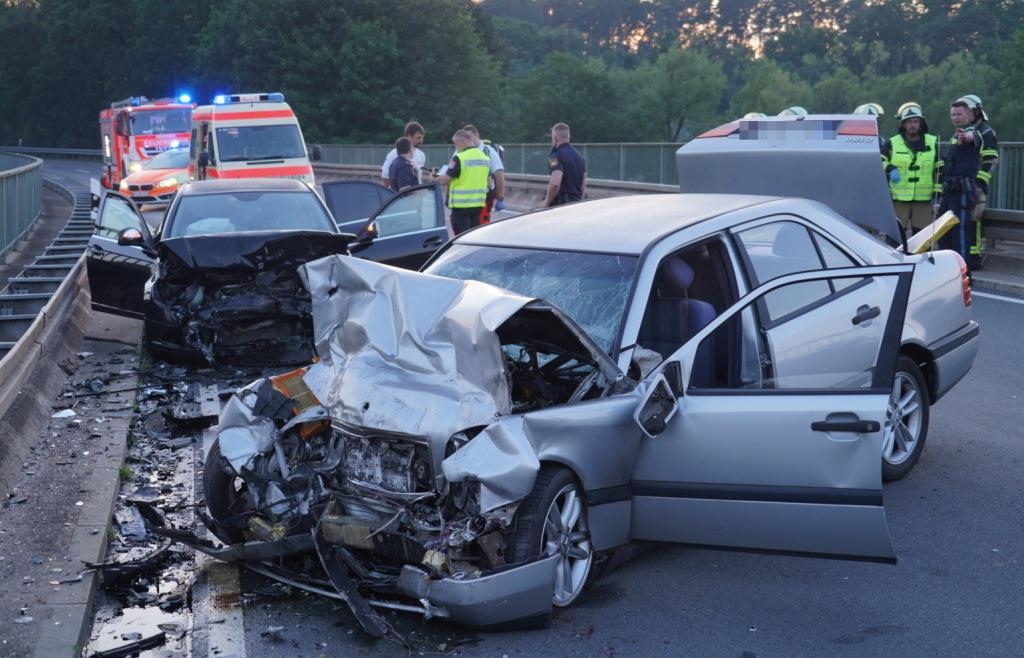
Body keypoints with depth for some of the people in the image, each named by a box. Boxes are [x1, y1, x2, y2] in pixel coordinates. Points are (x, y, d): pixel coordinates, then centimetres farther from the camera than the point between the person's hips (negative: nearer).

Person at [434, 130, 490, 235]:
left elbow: (444, 180, -13)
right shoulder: (485, 158, 9)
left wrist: (434, 179, 7)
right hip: (478, 203, 7)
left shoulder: (459, 158, -14)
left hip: (461, 204, -7)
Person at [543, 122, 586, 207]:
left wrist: (547, 202, -13)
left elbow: (555, 183, -26)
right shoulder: (579, 157, 15)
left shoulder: (557, 156, -13)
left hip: (561, 203, -8)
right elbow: (584, 185, 18)